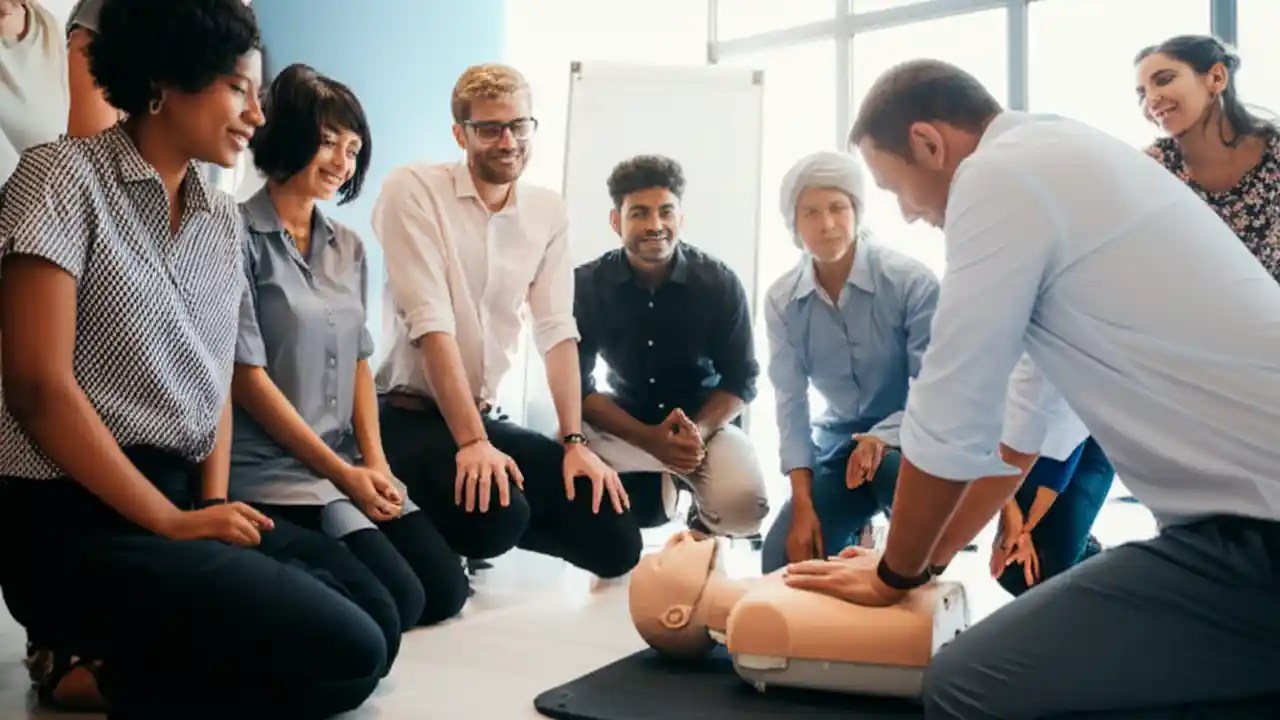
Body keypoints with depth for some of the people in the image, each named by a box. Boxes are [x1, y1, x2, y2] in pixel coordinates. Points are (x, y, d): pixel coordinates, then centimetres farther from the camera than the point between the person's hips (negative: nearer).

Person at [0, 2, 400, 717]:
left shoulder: (222, 220, 12)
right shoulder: (65, 176, -9)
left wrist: (213, 505, -3)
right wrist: (172, 523, -16)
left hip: (185, 497, 8)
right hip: (77, 519, -8)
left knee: (379, 618, -3)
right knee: (344, 655, -18)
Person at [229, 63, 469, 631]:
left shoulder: (348, 249, 13)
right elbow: (246, 376, -13)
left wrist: (374, 463, -1)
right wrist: (340, 473, -12)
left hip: (351, 465, 7)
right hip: (272, 469, -7)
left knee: (446, 589, -1)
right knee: (398, 599, -17)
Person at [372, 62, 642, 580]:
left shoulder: (548, 212, 5)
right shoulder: (413, 190, -10)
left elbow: (557, 332, 0)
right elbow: (431, 323, -19)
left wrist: (575, 443, -9)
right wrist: (471, 442, -25)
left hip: (489, 417, 6)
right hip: (412, 415, -5)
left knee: (616, 540, -3)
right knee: (497, 515, -33)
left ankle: (489, 528, 19)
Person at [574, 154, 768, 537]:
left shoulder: (720, 283, -11)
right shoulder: (587, 284, -11)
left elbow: (741, 379, -5)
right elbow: (576, 386, -12)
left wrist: (698, 431, -26)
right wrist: (650, 439, -27)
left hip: (706, 420, -1)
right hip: (623, 423, 1)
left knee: (743, 506, -31)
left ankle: (703, 523, 11)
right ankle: (653, 489, 3)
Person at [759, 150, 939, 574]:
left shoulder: (911, 281, -18)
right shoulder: (782, 300, -7)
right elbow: (791, 404, -8)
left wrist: (882, 438, -36)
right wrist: (803, 506, -16)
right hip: (839, 441, 4)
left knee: (898, 471, -39)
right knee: (785, 561, -9)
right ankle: (854, 539, 24)